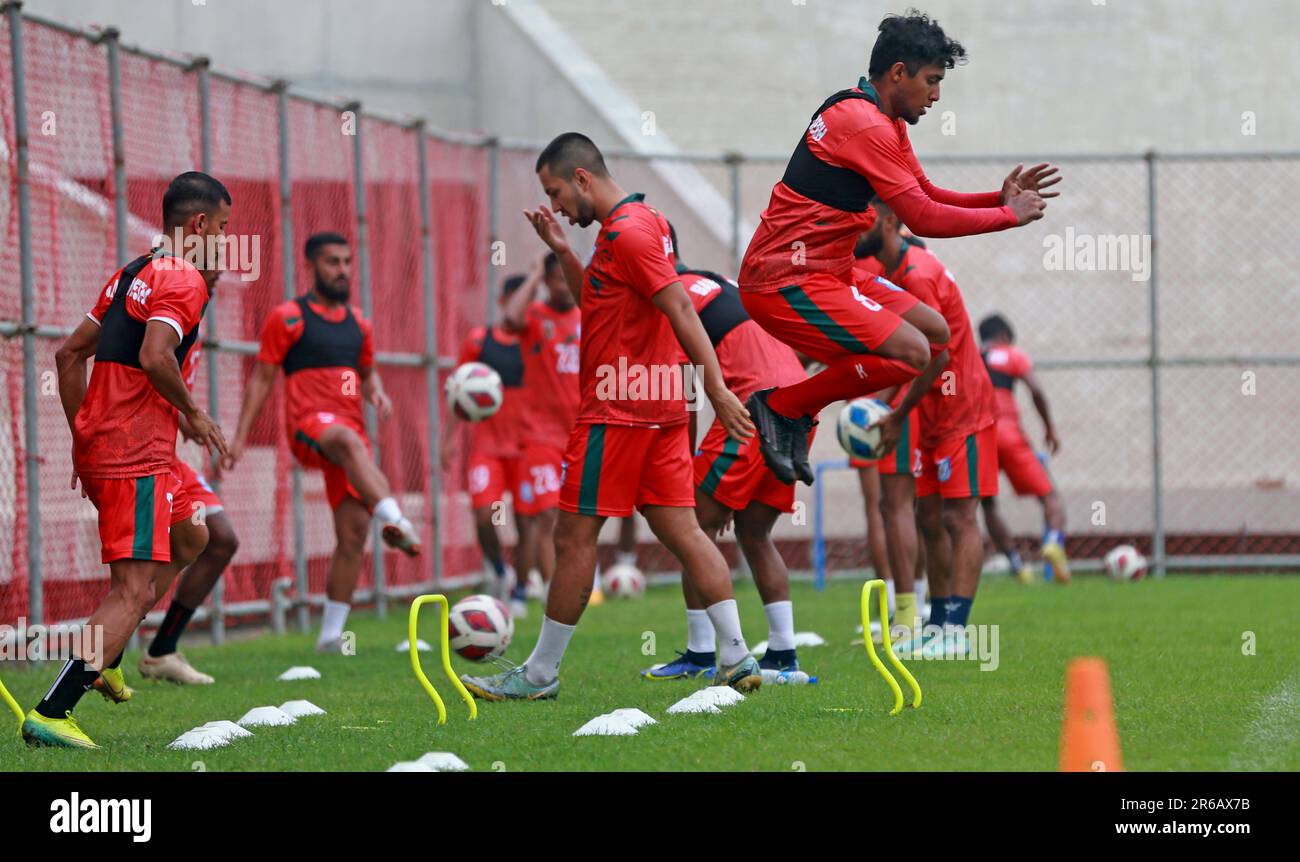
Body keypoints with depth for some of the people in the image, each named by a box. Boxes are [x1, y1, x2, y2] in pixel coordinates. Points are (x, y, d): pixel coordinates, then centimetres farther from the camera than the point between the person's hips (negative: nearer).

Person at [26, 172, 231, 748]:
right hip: (137, 458, -10)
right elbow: (155, 358, -26)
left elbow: (69, 354, 21)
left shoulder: (132, 274, 18)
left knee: (189, 538, 28)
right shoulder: (184, 280, -10)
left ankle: (104, 661, 22)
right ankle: (50, 714, -20)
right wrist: (194, 414, -10)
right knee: (133, 592, -12)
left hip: (97, 445, 10)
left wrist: (83, 437, 24)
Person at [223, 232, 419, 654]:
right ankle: (394, 519, -64)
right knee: (349, 441, -41)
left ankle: (331, 634, 6)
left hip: (350, 428, 6)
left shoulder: (357, 322, 19)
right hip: (308, 424, -6)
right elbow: (261, 378, 3)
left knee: (353, 532, -3)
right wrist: (240, 437, -3)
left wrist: (377, 393, 6)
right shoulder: (288, 317, 3)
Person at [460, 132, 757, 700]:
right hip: (661, 407, 10)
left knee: (575, 537, -2)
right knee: (681, 531, 5)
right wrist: (562, 251, 18)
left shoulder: (626, 232, -14)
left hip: (617, 410, -10)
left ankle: (540, 674, 4)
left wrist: (717, 389, -27)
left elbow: (679, 306, -22)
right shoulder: (643, 223, 18)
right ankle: (737, 658, -1)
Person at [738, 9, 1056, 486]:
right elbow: (923, 218, -18)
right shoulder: (864, 125, -18)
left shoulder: (883, 123, 16)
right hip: (788, 284, -11)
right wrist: (1008, 216, -8)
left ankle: (792, 410, 11)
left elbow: (928, 195, 21)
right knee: (911, 352, -21)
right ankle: (780, 406, -9)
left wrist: (1000, 198, 6)